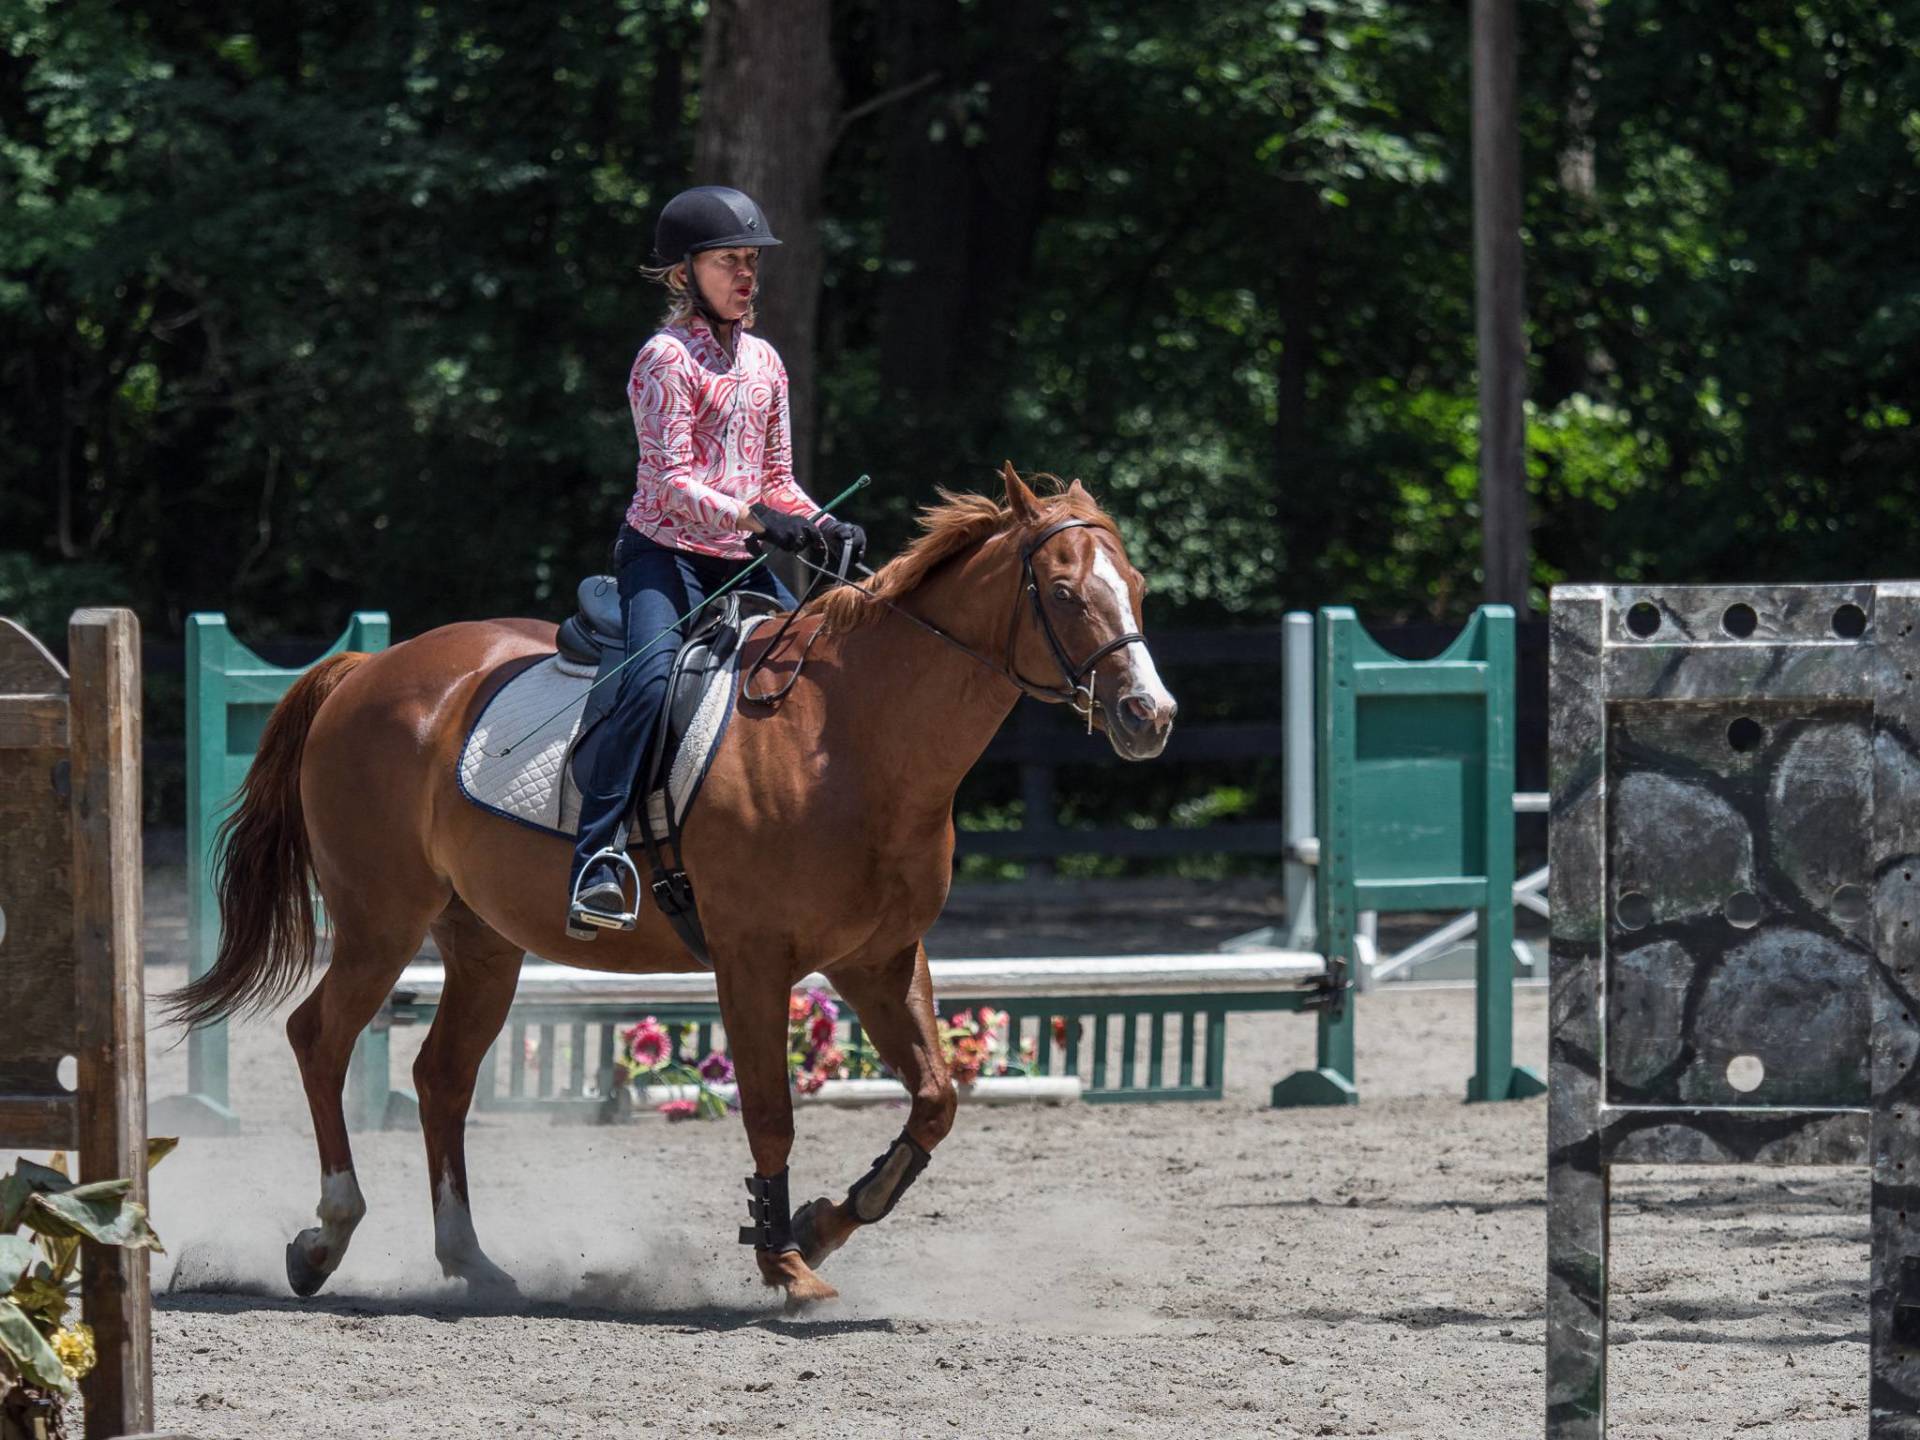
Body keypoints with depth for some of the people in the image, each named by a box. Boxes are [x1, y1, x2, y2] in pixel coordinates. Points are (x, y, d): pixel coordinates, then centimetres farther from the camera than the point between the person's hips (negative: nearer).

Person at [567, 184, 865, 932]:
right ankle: (595, 857, -36)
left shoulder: (763, 362, 16)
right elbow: (670, 482, -15)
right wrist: (754, 518, -28)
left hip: (741, 563, 8)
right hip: (663, 553, -7)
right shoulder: (667, 357, -6)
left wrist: (823, 526, -1)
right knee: (653, 673, -31)